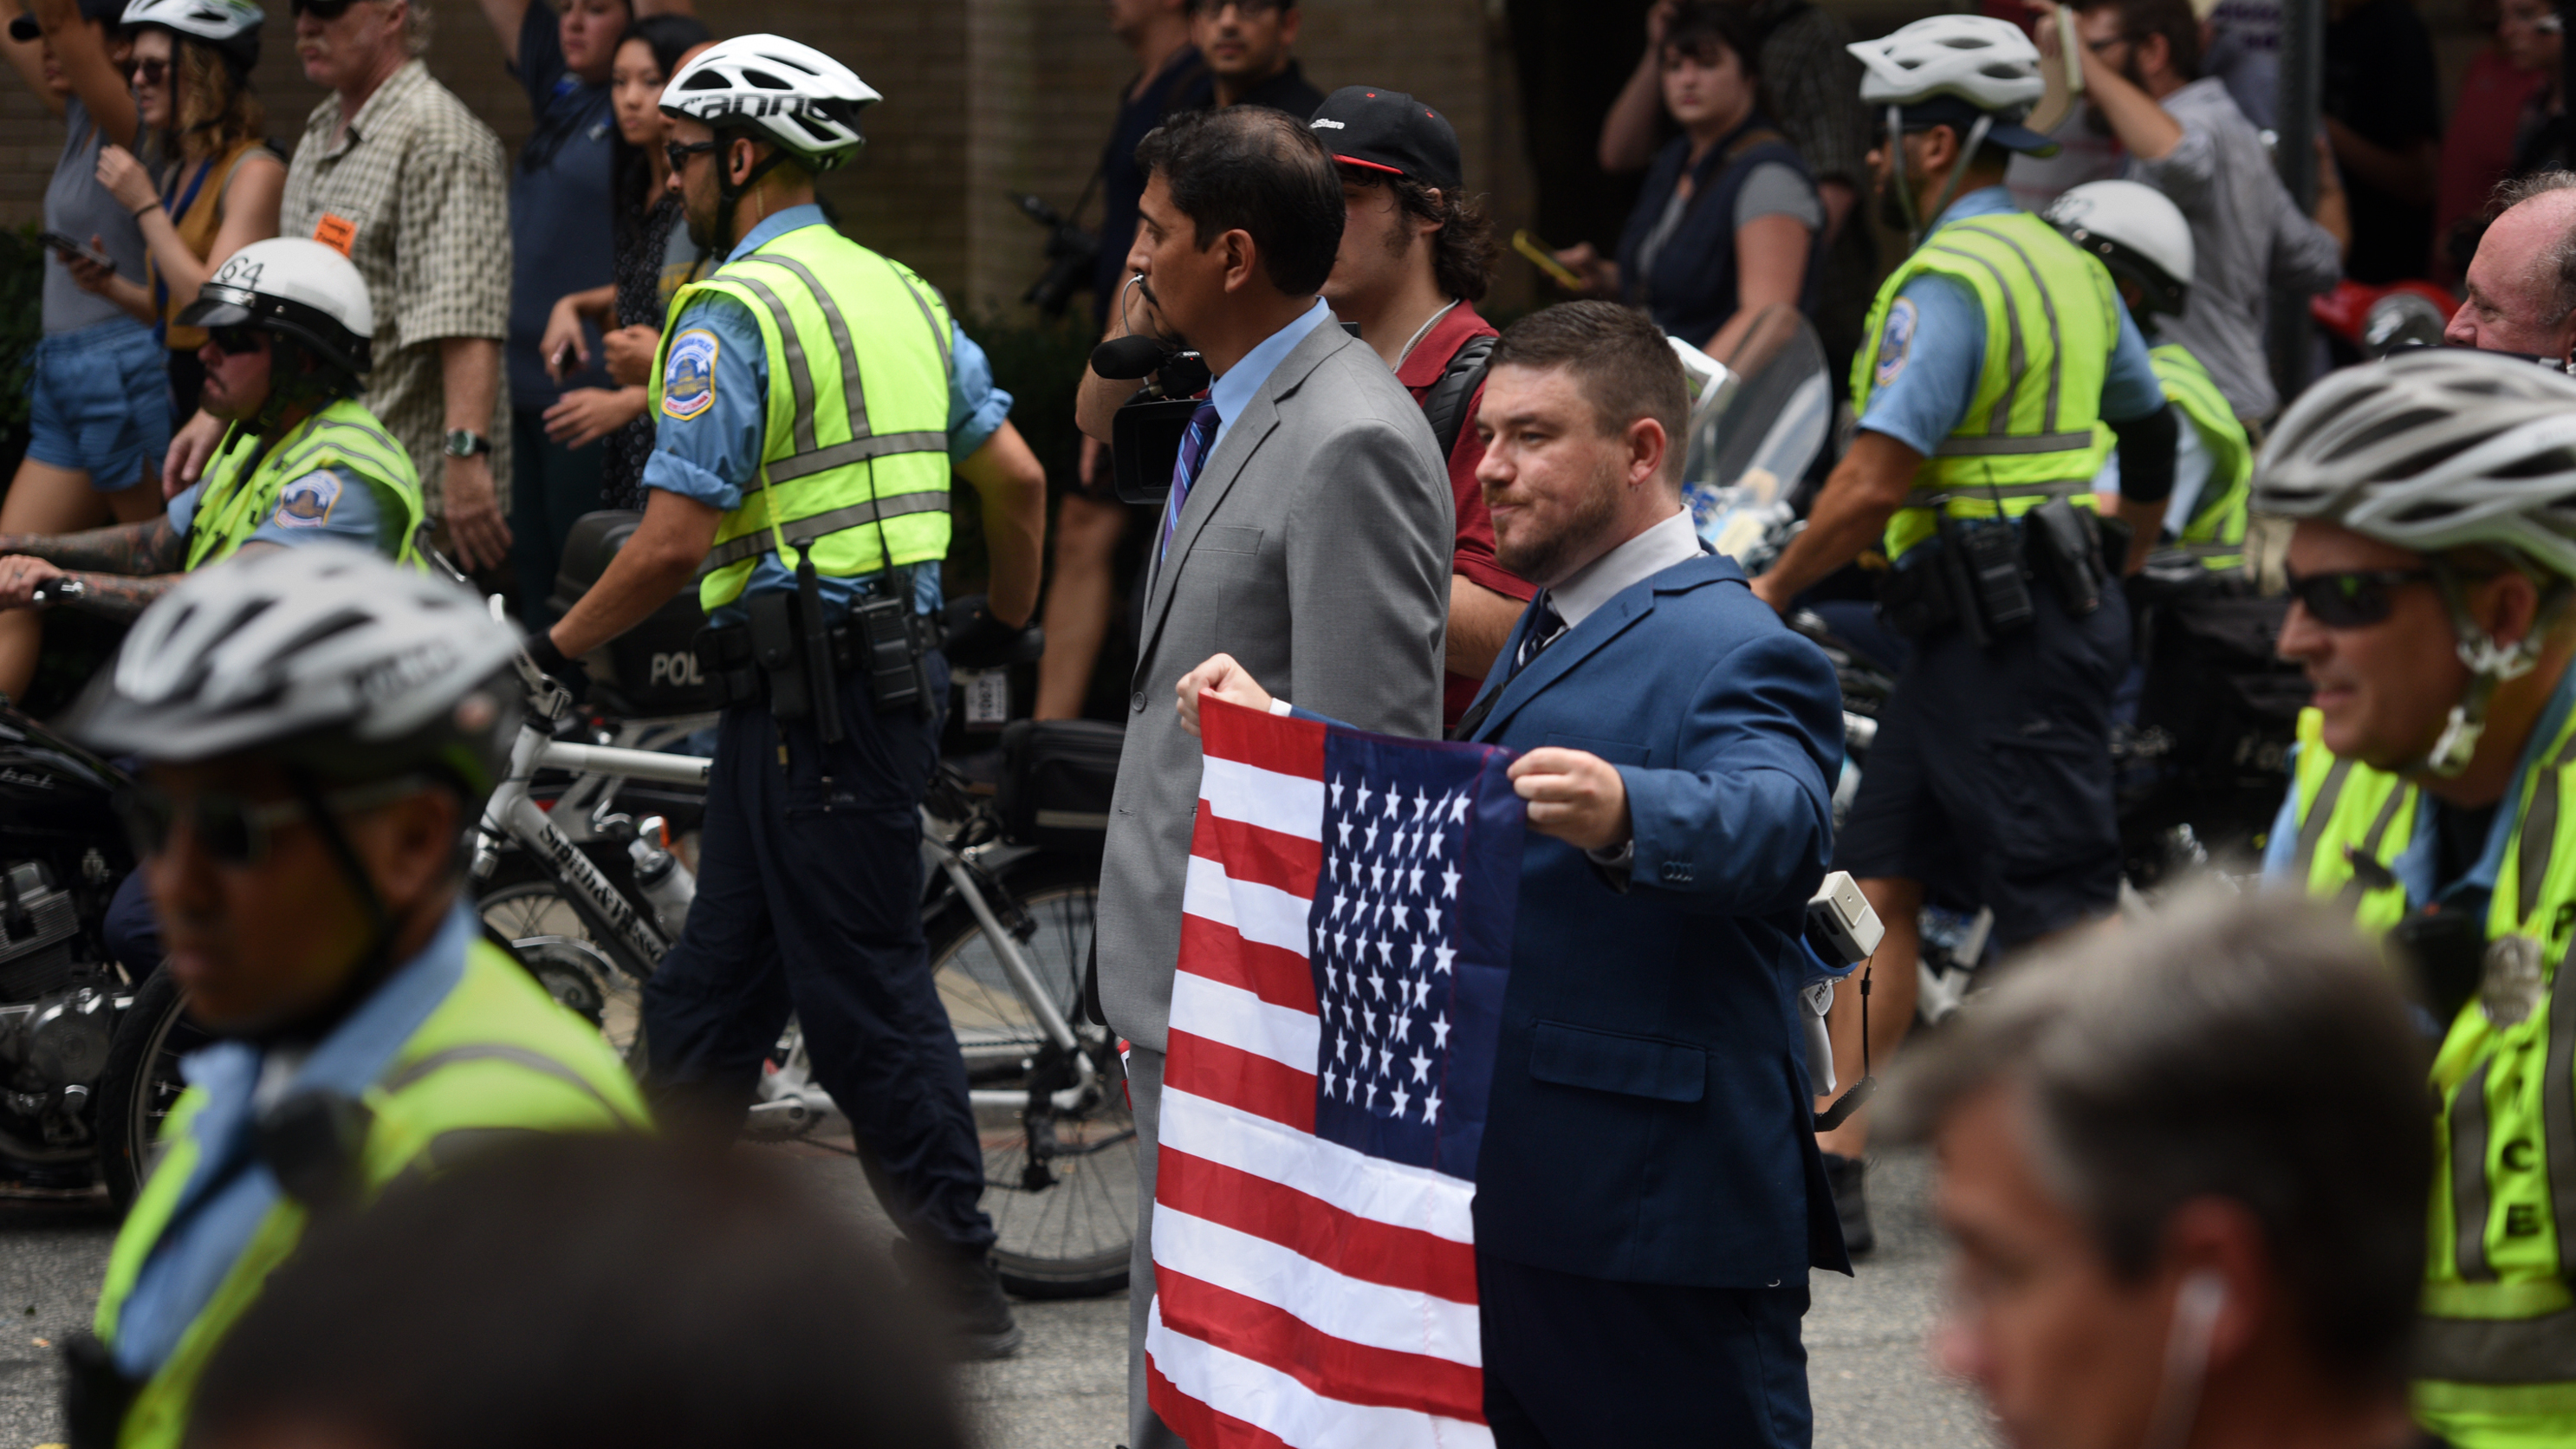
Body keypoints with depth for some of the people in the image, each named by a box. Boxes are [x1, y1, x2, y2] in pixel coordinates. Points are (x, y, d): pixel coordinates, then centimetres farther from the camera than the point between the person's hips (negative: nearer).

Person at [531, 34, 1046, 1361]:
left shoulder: (734, 312, -14)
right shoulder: (898, 294, 13)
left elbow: (674, 542, -19)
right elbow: (1017, 477, 15)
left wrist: (555, 645, -6)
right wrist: (1015, 624, 31)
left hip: (809, 690, -9)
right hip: (895, 661, 9)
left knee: (867, 997, -3)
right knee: (710, 987, 14)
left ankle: (959, 1291, 2)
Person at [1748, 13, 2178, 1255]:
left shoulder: (1949, 282, -16)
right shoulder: (2067, 267, 14)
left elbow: (1874, 482, -22)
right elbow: (2153, 433, 25)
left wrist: (1768, 593, -9)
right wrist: (2111, 580, 38)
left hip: (2000, 631, -10)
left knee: (2061, 910, -7)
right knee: (1877, 882, 8)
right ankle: (1833, 1165, 7)